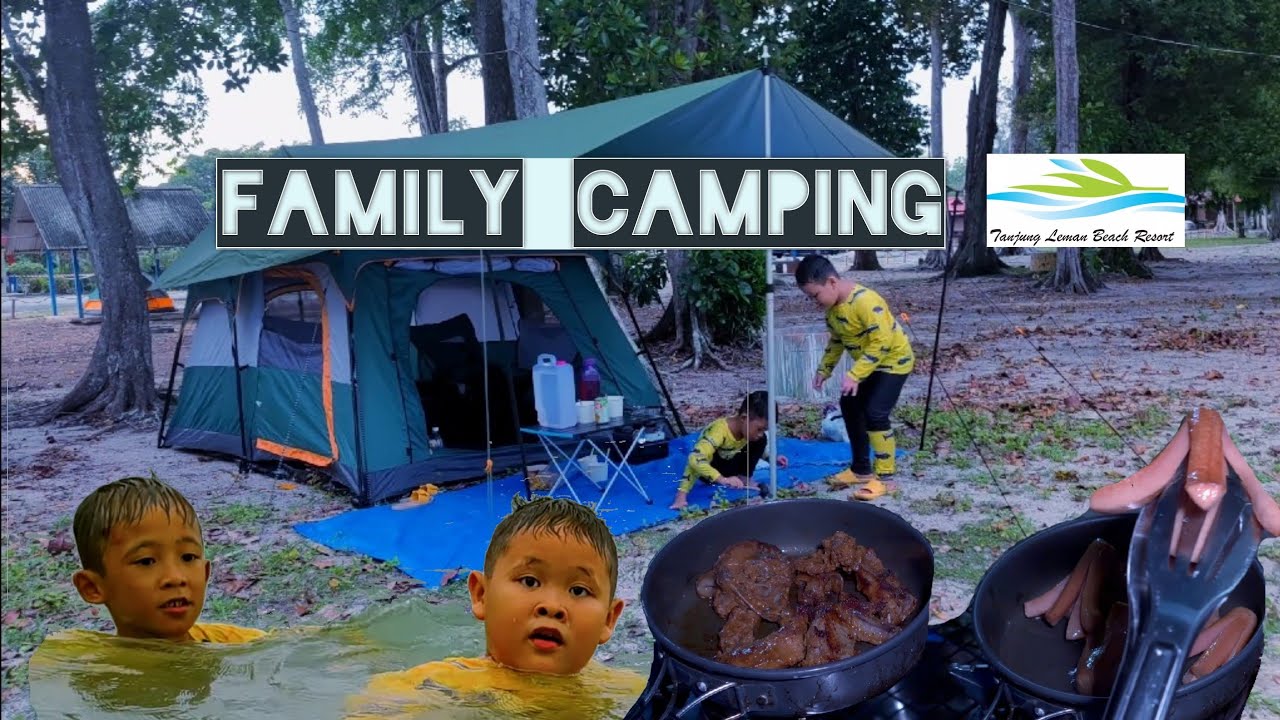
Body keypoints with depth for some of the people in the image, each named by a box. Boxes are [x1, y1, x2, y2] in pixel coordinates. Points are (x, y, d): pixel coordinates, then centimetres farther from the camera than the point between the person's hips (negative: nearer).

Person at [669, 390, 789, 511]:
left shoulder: (750, 428, -18)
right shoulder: (719, 431, -42)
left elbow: (760, 447, 6)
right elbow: (695, 459, -54)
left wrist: (773, 458, -12)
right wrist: (723, 480, -61)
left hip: (730, 461, 6)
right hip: (710, 467, -6)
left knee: (761, 442, -13)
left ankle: (743, 478, -4)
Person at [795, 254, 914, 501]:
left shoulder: (865, 301, -33)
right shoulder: (832, 305, -4)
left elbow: (882, 342, -34)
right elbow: (836, 340, 12)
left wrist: (854, 375, -35)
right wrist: (824, 369, 7)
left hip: (893, 360, -10)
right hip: (868, 363, 10)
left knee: (875, 413, -18)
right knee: (850, 406, 12)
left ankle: (883, 477, -7)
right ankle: (861, 469, 23)